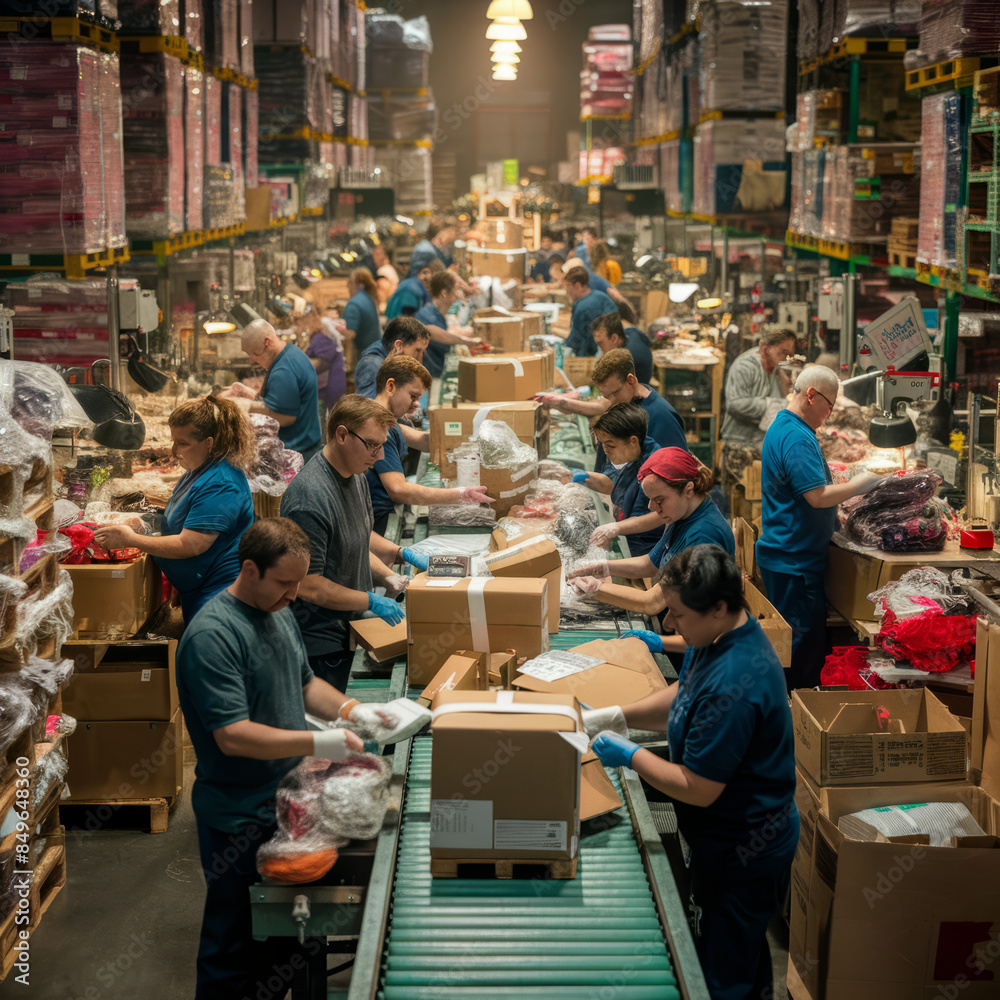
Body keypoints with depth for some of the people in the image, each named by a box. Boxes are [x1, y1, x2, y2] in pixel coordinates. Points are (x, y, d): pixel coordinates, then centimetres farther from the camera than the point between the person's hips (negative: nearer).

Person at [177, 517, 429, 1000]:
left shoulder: (279, 612, 6)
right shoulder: (213, 634, -24)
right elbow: (232, 736, -28)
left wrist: (351, 709, 1)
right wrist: (318, 743, -32)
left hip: (285, 800, 8)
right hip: (239, 816, -8)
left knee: (283, 931, 20)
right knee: (234, 945, 7)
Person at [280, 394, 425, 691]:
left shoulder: (356, 476, 5)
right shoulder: (309, 496, -26)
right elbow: (307, 585, -26)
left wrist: (398, 553, 6)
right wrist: (371, 602, -19)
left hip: (345, 630, 9)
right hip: (320, 642, -9)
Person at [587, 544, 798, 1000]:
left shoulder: (733, 684, -35)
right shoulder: (720, 637, -4)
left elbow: (698, 789, -28)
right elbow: (681, 696, 14)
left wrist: (630, 755, -16)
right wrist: (616, 715, 2)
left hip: (742, 851, -10)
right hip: (735, 837, 10)